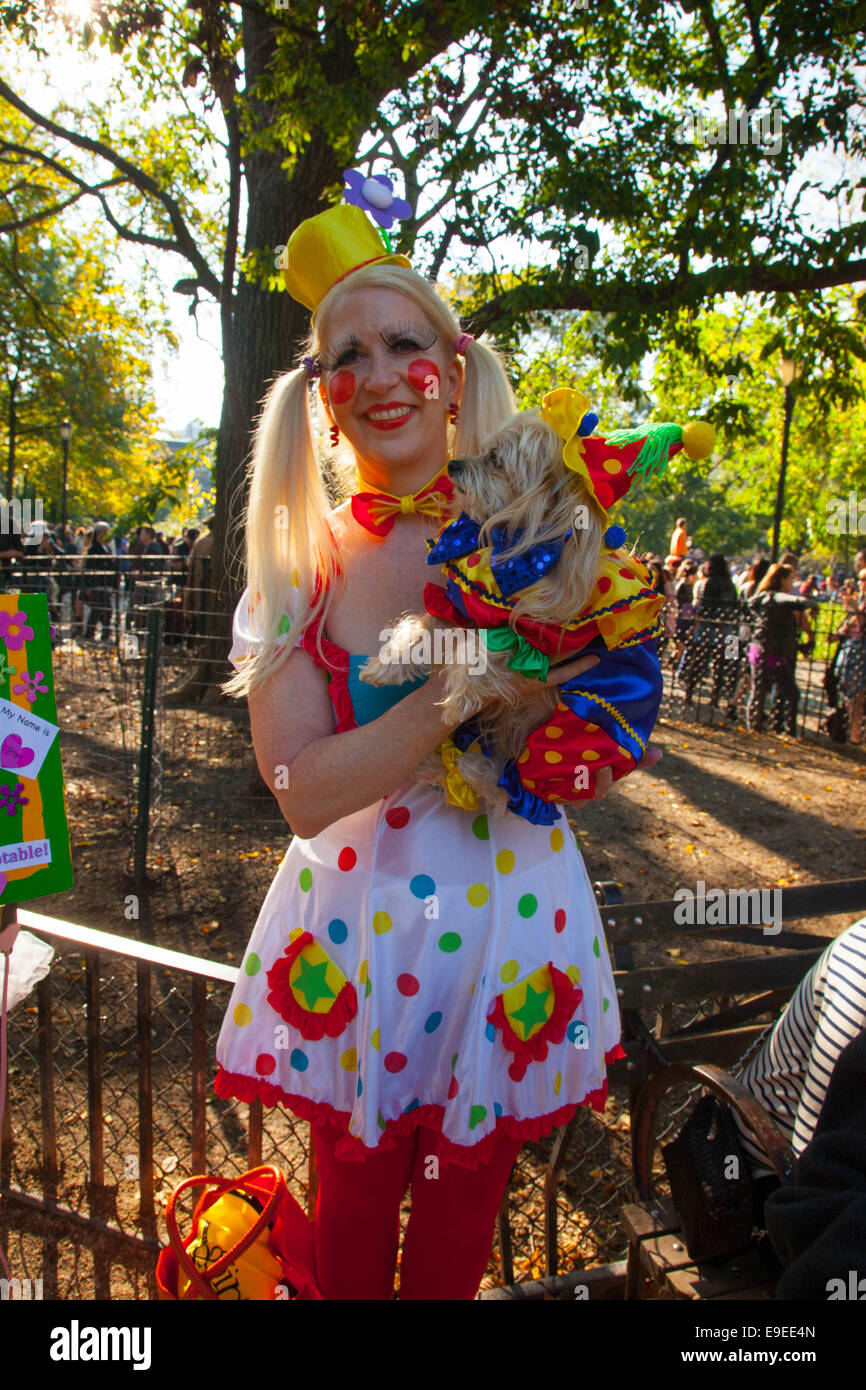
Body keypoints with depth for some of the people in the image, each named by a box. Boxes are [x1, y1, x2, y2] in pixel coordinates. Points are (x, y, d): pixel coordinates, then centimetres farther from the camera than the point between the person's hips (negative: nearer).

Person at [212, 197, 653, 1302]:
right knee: (352, 1191, 18)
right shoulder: (299, 566, -7)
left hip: (507, 910, 1)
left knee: (464, 1193, 20)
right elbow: (304, 790, -17)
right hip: (356, 915, 0)